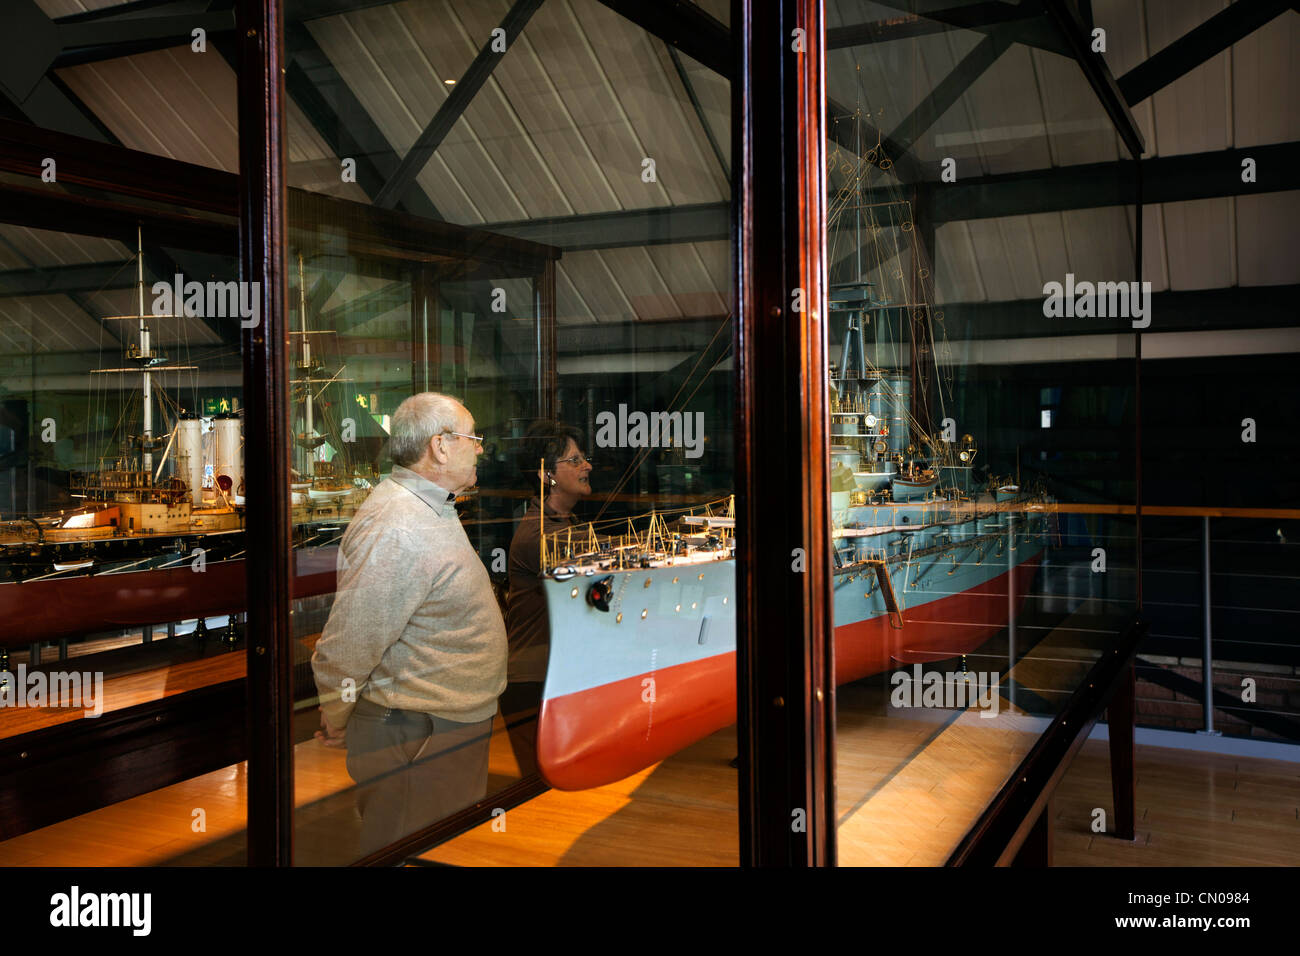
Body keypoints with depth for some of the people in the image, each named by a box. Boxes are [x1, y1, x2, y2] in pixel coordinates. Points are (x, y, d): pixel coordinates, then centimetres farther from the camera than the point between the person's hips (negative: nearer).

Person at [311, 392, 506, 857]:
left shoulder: (431, 508, 11)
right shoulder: (396, 529, -26)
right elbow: (346, 648, -25)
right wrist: (336, 722, -9)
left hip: (452, 730, 10)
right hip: (416, 738, -10)